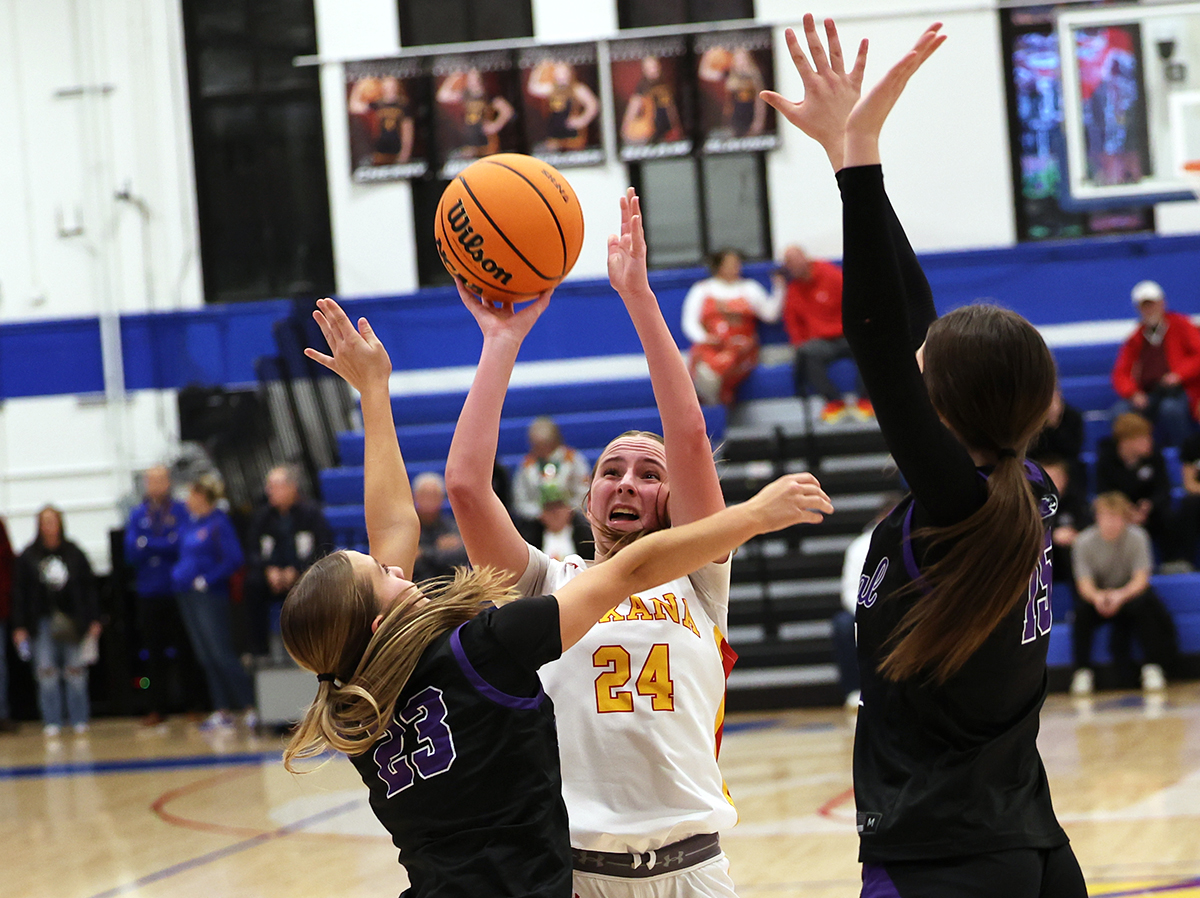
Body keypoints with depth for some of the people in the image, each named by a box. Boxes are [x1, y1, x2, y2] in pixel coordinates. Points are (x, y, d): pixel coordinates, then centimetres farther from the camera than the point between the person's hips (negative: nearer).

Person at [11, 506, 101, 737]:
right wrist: (19, 627, -1)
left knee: (76, 671, 1)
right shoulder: (28, 556, 3)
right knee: (46, 672, -4)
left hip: (73, 621, 0)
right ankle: (52, 721, 3)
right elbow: (19, 593, 4)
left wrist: (94, 620, 3)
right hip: (42, 621, 0)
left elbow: (89, 587, 7)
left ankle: (79, 720, 10)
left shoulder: (74, 553, 4)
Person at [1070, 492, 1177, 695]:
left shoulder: (1137, 537, -15)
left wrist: (1121, 596, -41)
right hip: (1097, 594, 1)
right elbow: (1084, 583, -17)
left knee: (1142, 604, -33)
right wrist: (1097, 596, -42)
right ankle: (1082, 671, -19)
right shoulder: (1085, 541, -13)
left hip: (1129, 593, -1)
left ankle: (1152, 668, -22)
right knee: (1082, 610, -31)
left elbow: (1141, 579, -20)